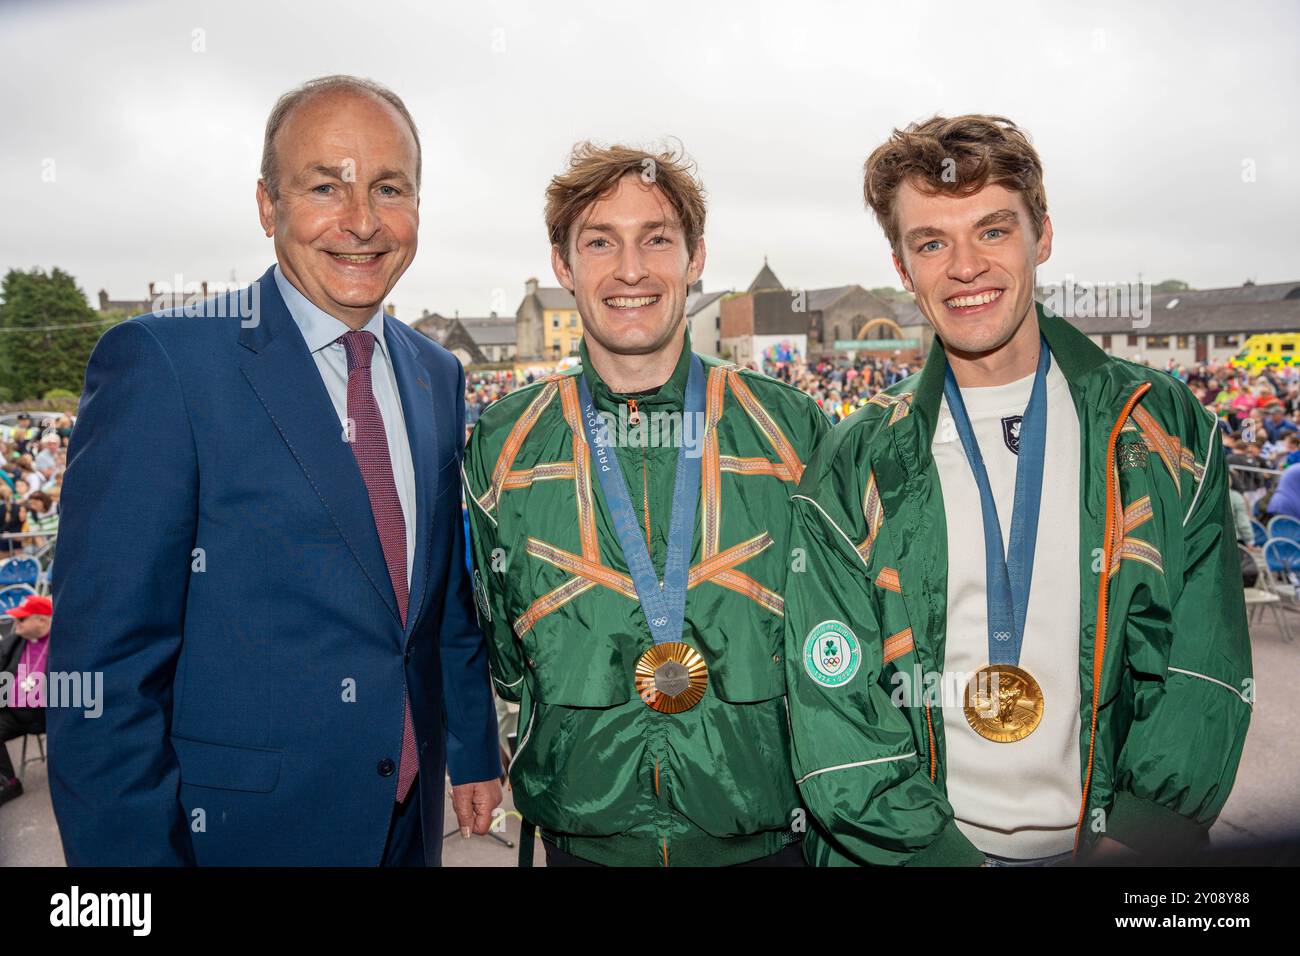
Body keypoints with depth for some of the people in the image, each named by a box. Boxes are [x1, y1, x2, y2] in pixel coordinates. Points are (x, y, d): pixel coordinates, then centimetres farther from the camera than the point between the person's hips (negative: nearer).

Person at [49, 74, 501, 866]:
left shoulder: (439, 376, 4)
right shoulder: (158, 363, -15)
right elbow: (104, 668, -17)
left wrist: (475, 750, 12)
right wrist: (139, 852, -16)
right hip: (239, 829, -5)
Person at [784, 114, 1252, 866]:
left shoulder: (1166, 432, 3)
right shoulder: (852, 472, -1)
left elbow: (1202, 682, -1)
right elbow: (836, 718, -5)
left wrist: (1129, 844, -13)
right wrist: (947, 856, -15)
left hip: (1110, 842, 1)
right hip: (915, 852, -1)